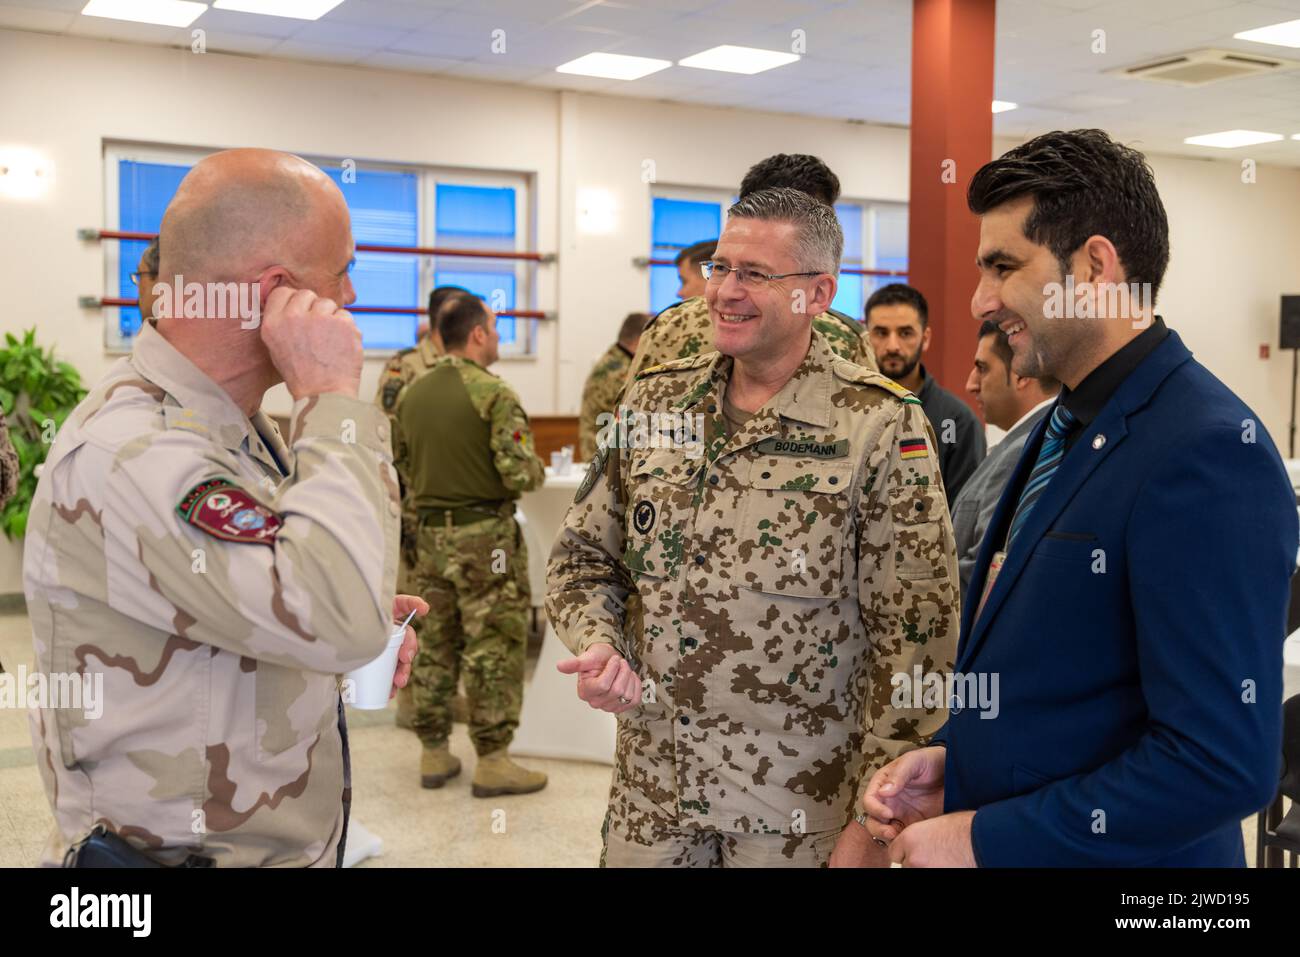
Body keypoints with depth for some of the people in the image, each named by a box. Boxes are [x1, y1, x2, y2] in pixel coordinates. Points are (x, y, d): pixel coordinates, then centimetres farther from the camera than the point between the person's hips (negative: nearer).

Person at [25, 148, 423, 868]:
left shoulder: (229, 424, 6)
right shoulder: (126, 454, -26)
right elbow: (338, 618, -37)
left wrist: (360, 631, -2)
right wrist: (330, 398, -28)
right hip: (180, 849, -9)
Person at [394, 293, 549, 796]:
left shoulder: (410, 394, 5)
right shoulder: (493, 394, -15)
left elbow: (403, 462, 15)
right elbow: (519, 474, -20)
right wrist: (536, 470, 1)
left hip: (430, 533, 7)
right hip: (485, 536, -6)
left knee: (435, 645, 14)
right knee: (494, 649, 1)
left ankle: (435, 753, 22)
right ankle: (492, 760, 6)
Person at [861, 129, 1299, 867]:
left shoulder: (1208, 454, -22)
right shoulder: (1069, 425, 5)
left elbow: (1223, 763, -26)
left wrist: (985, 837, -20)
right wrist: (957, 762, -1)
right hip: (999, 831, 8)